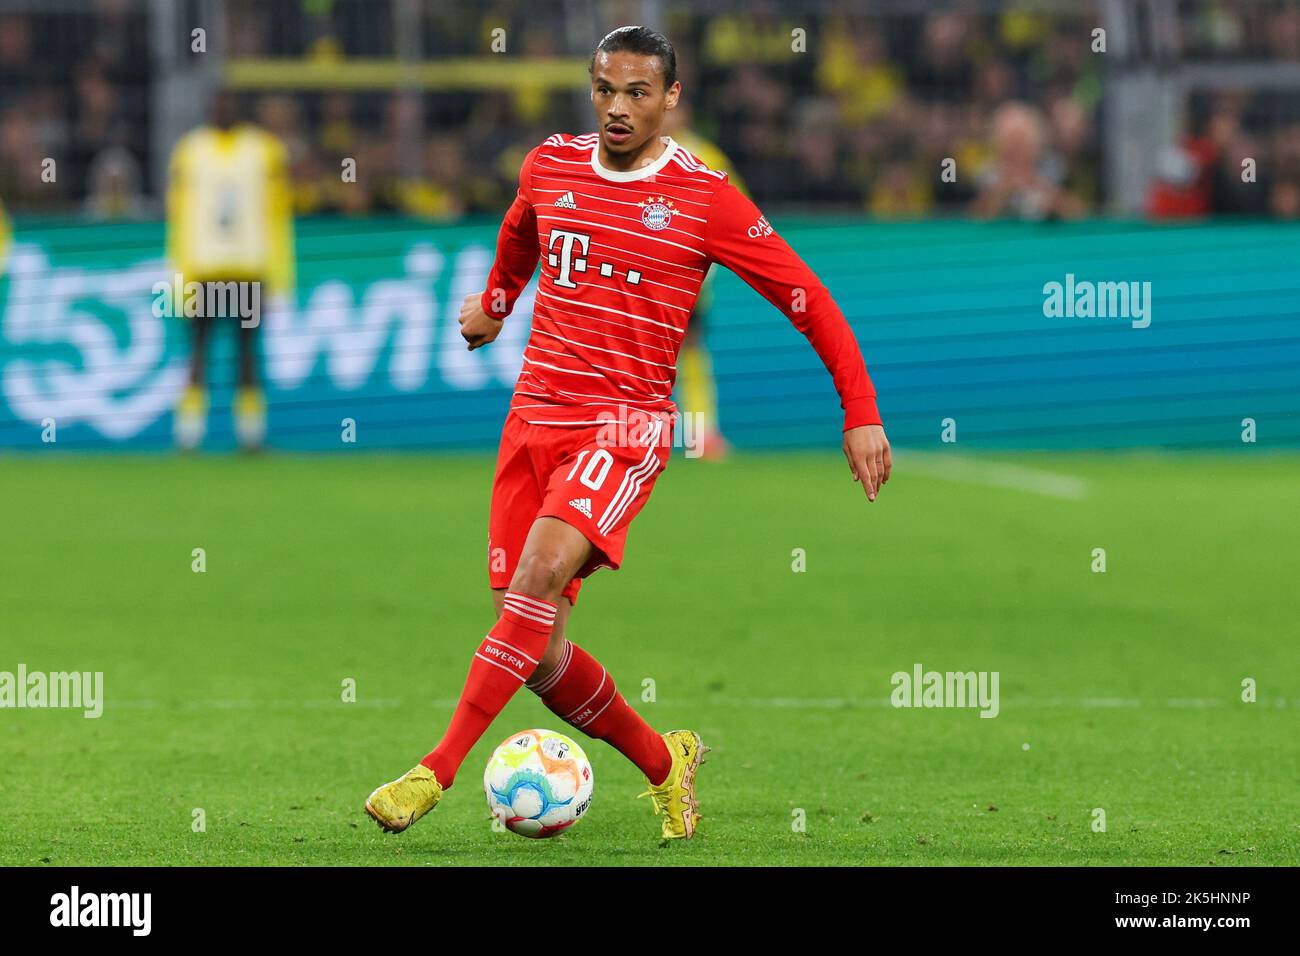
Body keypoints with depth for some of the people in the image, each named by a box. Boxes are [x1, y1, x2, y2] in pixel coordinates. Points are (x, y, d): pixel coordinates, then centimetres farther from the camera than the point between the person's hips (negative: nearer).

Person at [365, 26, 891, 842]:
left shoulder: (706, 198, -4)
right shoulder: (550, 168, 8)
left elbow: (809, 300, 0)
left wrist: (862, 414, -4)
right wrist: (494, 303, 46)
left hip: (626, 422, -5)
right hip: (536, 414, 5)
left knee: (542, 569, -31)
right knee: (536, 651, 0)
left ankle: (436, 772, -34)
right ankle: (664, 762, 23)